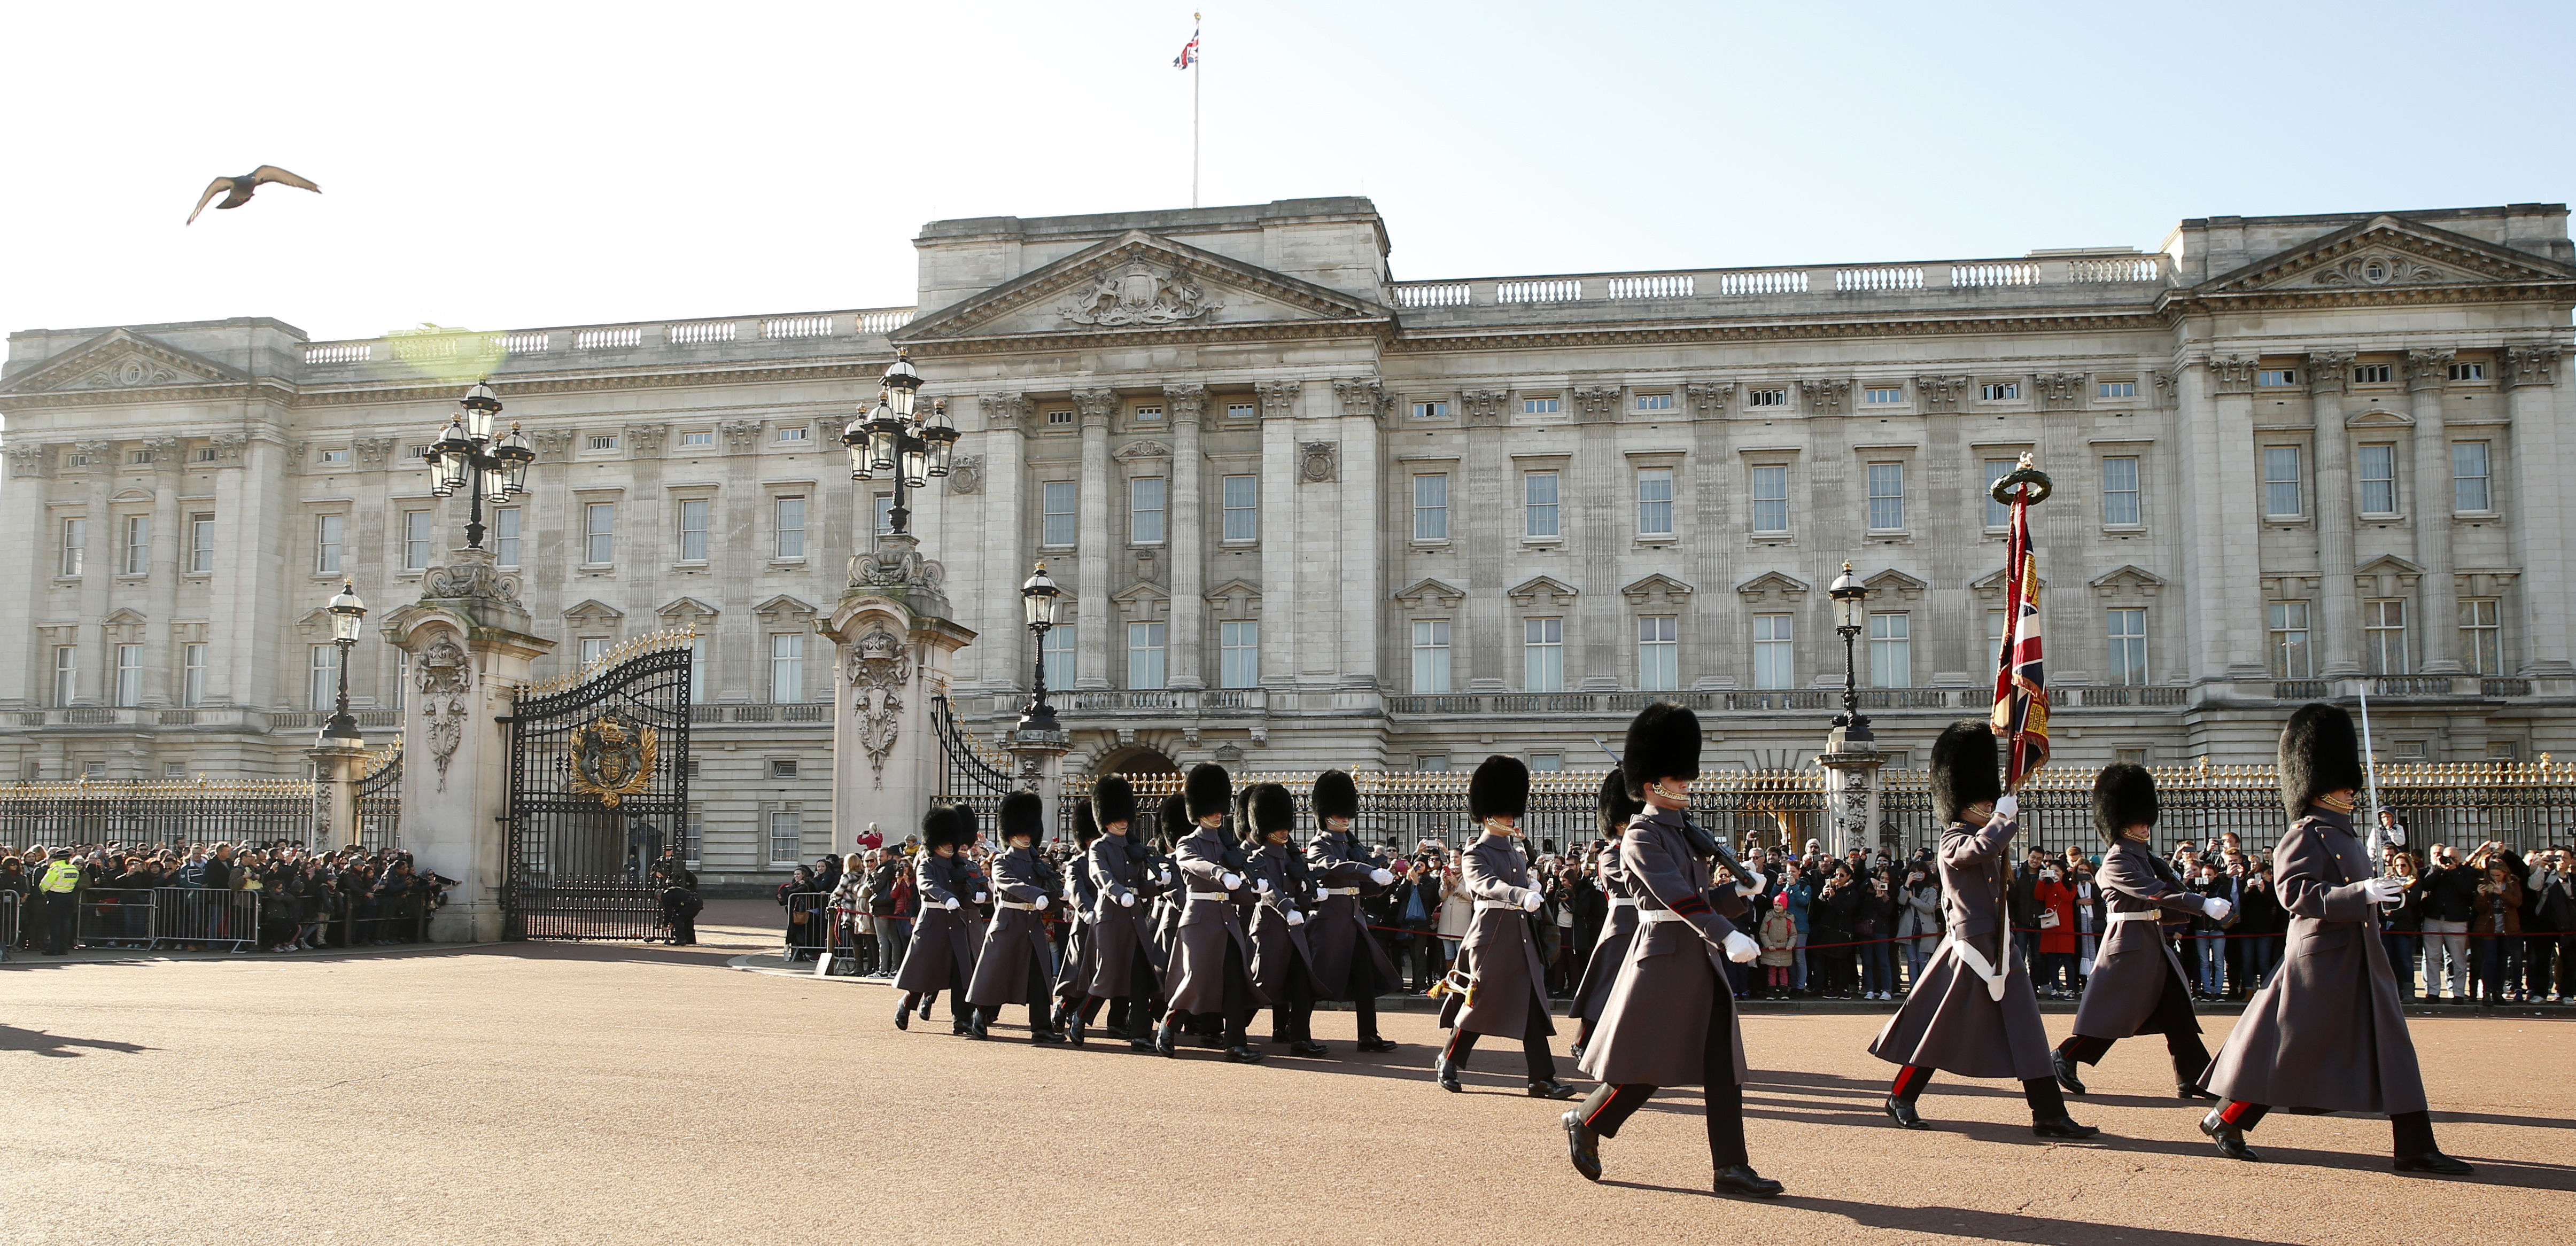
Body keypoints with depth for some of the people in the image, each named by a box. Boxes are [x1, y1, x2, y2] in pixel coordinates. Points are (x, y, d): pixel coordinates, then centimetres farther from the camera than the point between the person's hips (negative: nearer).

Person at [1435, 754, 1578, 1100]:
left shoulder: (1515, 851, 18)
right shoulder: (1477, 853, -8)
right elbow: (1486, 884, -28)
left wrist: (1533, 887, 8)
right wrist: (1522, 895, -43)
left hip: (1521, 935, 7)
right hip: (1491, 934, -7)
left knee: (1532, 1005, 1)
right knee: (1481, 1000, -2)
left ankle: (1543, 1078, 0)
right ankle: (1448, 1062, 16)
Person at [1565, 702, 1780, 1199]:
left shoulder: (1686, 832, 17)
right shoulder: (1641, 837, -10)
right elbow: (1675, 894, -25)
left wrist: (1740, 890, 3)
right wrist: (1728, 935, -35)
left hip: (1702, 959, 8)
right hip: (1664, 957, -8)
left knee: (1724, 1065, 2)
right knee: (1647, 1065, -3)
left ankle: (1732, 1167, 3)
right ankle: (1585, 1123, 18)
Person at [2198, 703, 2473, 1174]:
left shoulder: (2343, 834, 17)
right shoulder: (2304, 837, -12)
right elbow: (2298, 895, -25)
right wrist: (2362, 893, -30)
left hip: (2361, 960, 9)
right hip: (2322, 959, -9)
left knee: (2393, 1048, 4)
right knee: (2289, 1045, -3)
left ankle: (2416, 1148, 6)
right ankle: (2224, 1119, 9)